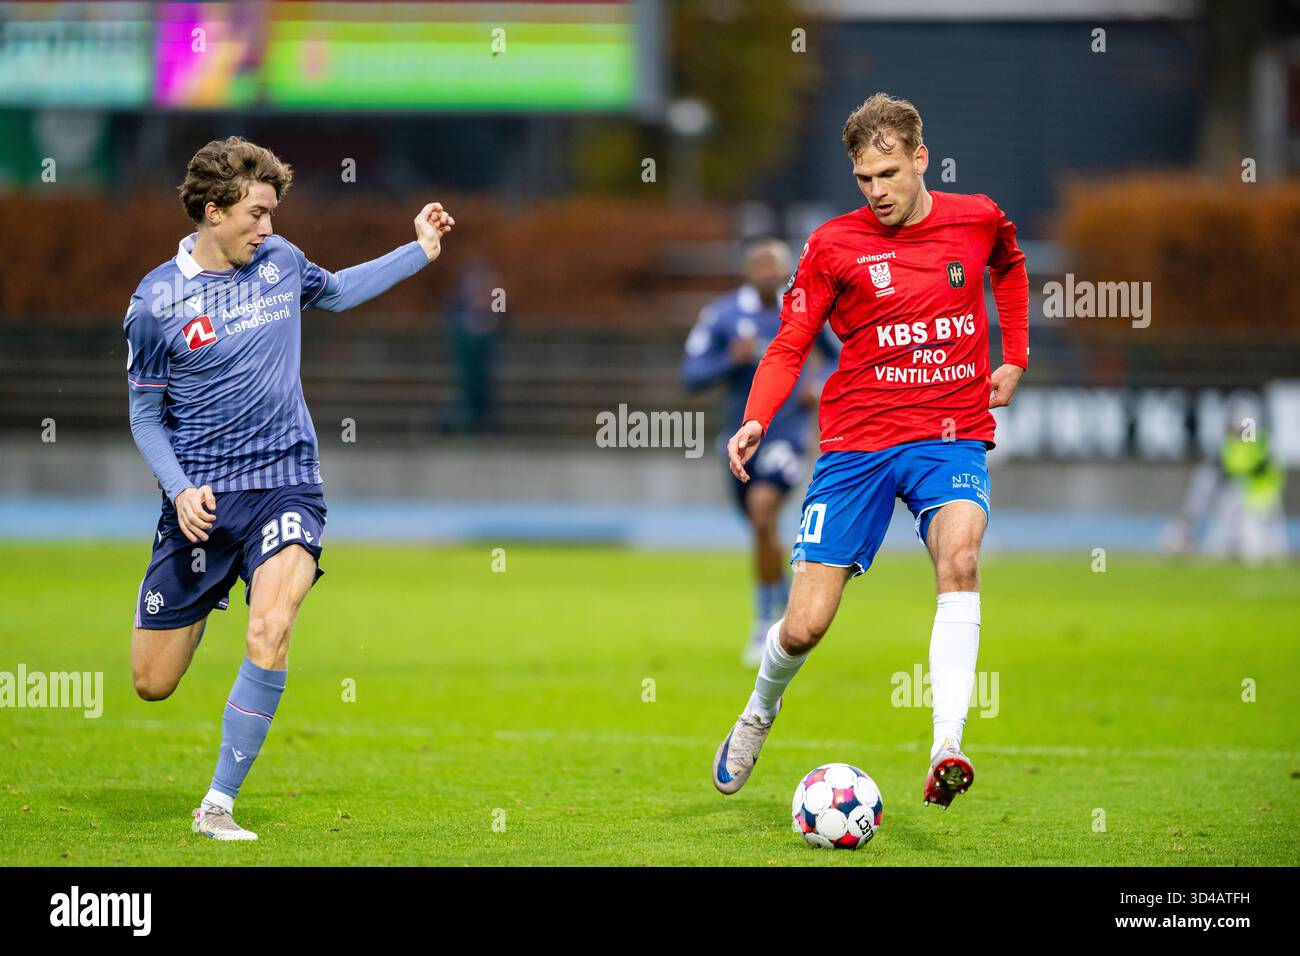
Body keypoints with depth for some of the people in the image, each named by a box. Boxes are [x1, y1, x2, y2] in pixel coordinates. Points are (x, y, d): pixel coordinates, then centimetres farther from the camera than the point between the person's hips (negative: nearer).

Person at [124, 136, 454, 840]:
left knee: (271, 631, -27)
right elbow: (145, 415, 1)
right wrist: (179, 489, -14)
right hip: (200, 498, -1)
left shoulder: (280, 260, 5)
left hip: (284, 482, 1)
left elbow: (337, 292, 29)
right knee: (152, 683, 3)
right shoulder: (155, 303, -7)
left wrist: (422, 251, 23)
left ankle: (218, 806, -17)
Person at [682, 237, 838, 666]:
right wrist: (731, 360, -24)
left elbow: (840, 357, 13)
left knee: (762, 509, -25)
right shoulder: (721, 315, -5)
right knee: (761, 531, 13)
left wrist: (821, 386, -7)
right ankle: (786, 600, 43)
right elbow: (690, 376, -7)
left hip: (787, 433, -3)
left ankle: (765, 623, -16)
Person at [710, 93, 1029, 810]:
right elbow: (790, 345, 1)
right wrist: (756, 420, -15)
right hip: (858, 438, 0)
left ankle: (947, 751, -38)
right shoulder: (834, 245, -3)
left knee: (958, 556, -31)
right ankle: (759, 712, 33)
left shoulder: (977, 219, 2)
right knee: (805, 626, -3)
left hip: (951, 434, 0)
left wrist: (1015, 358, 18)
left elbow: (1009, 267, 27)